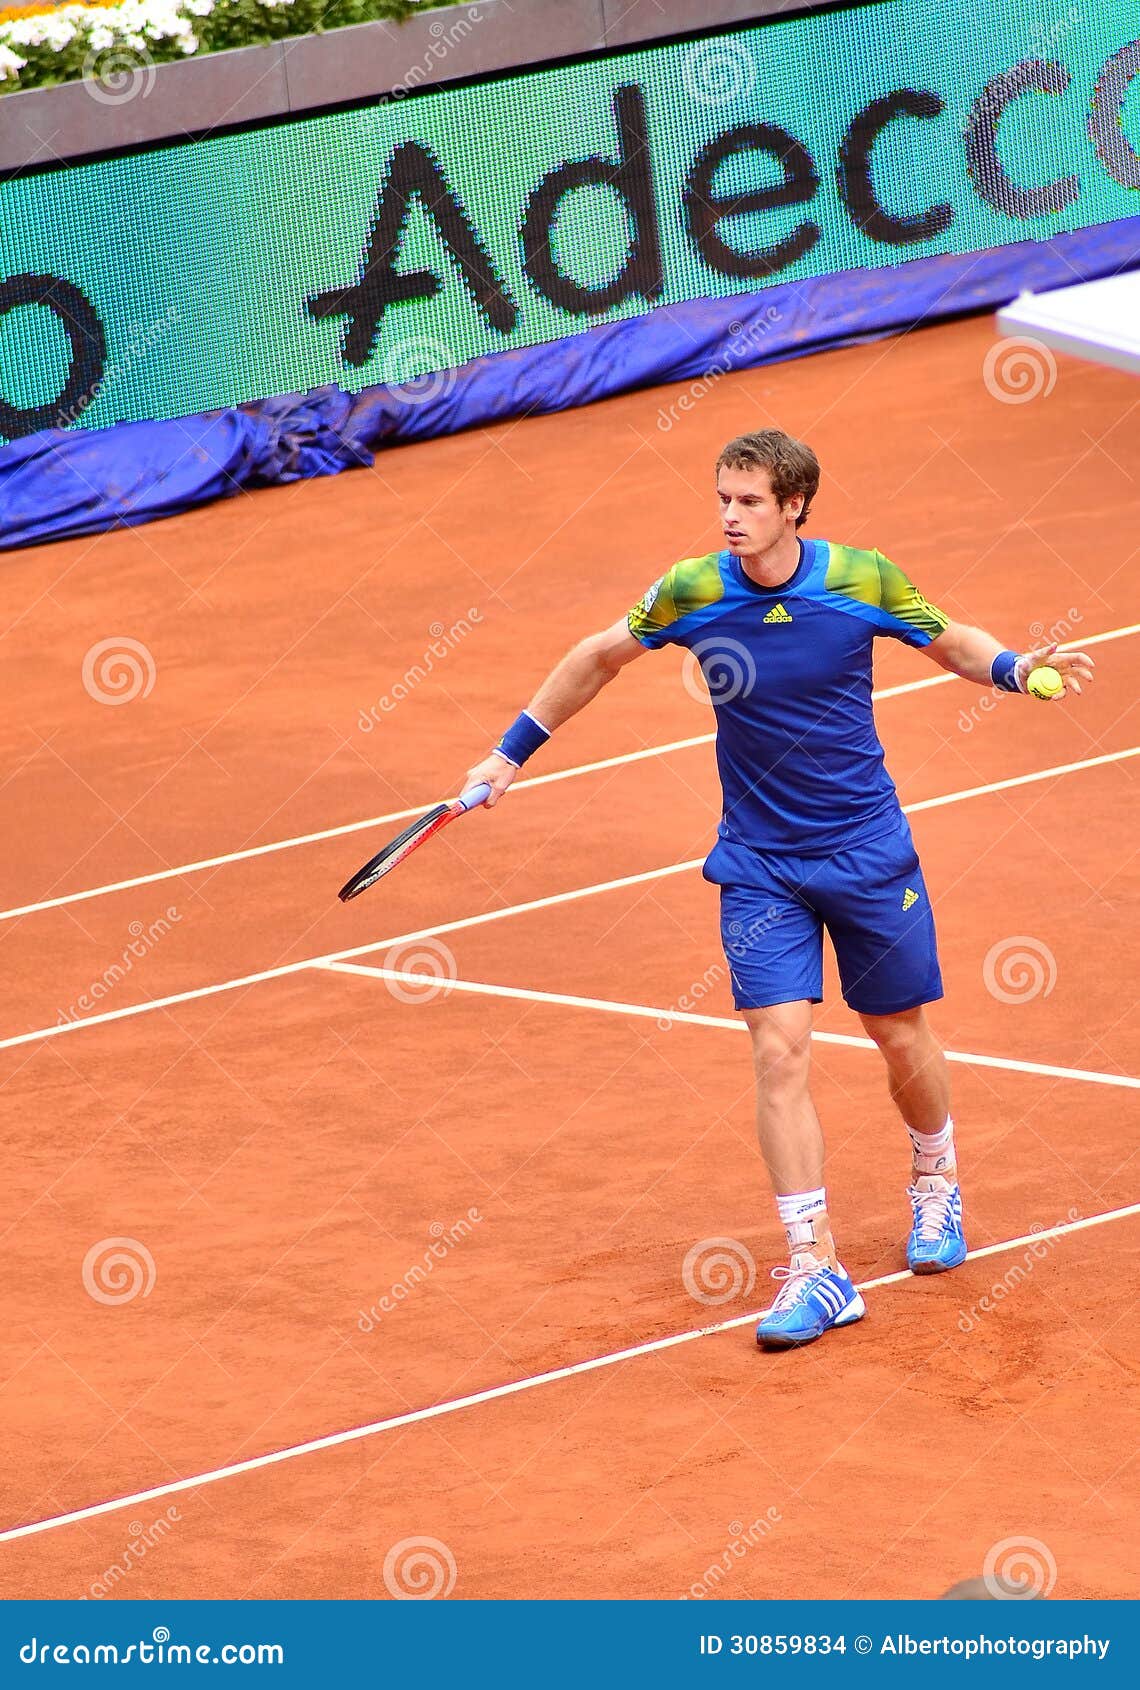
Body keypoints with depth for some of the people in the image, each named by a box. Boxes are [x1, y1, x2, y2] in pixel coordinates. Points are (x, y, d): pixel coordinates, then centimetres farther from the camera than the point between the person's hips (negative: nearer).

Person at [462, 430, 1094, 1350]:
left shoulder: (864, 580, -12)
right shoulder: (693, 592, -11)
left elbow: (953, 642, 5)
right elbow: (600, 657, 7)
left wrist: (1012, 666, -16)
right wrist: (513, 752, 10)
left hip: (868, 851, 0)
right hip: (759, 863, 0)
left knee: (903, 1041, 9)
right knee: (780, 1051, -11)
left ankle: (936, 1181, 41)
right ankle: (817, 1269, -9)